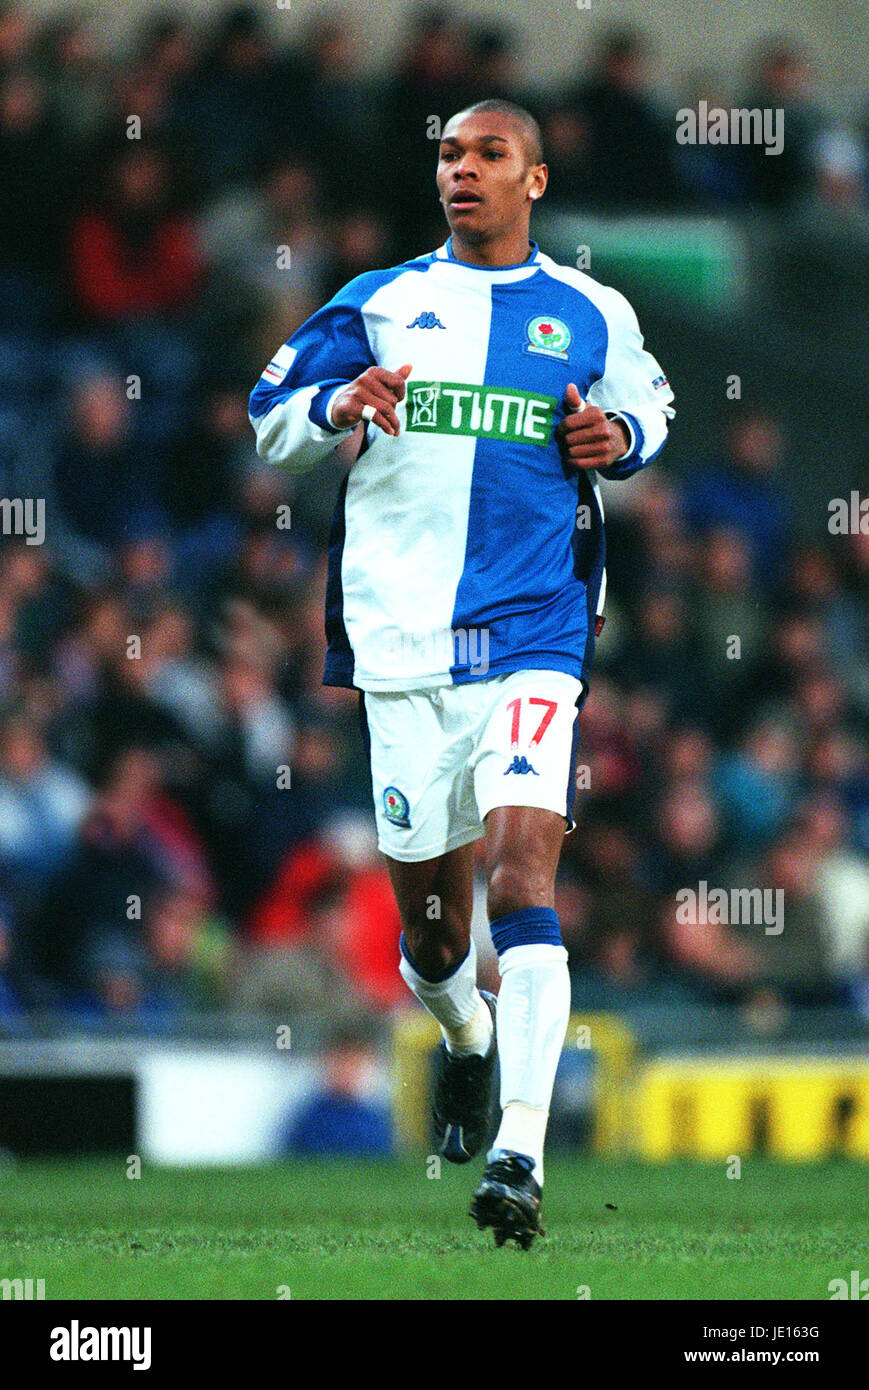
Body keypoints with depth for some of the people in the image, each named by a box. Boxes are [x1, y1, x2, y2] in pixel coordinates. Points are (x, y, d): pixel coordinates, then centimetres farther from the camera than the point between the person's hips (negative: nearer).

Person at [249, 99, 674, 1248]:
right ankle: (465, 1035, 44)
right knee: (428, 919, 7)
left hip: (533, 638, -2)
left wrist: (621, 440, 3)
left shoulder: (591, 318, 9)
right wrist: (338, 406, -9)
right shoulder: (380, 304, 10)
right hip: (402, 642, 2)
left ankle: (520, 1156, -26)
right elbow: (271, 420, 14)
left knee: (522, 867, -20)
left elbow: (650, 403, 26)